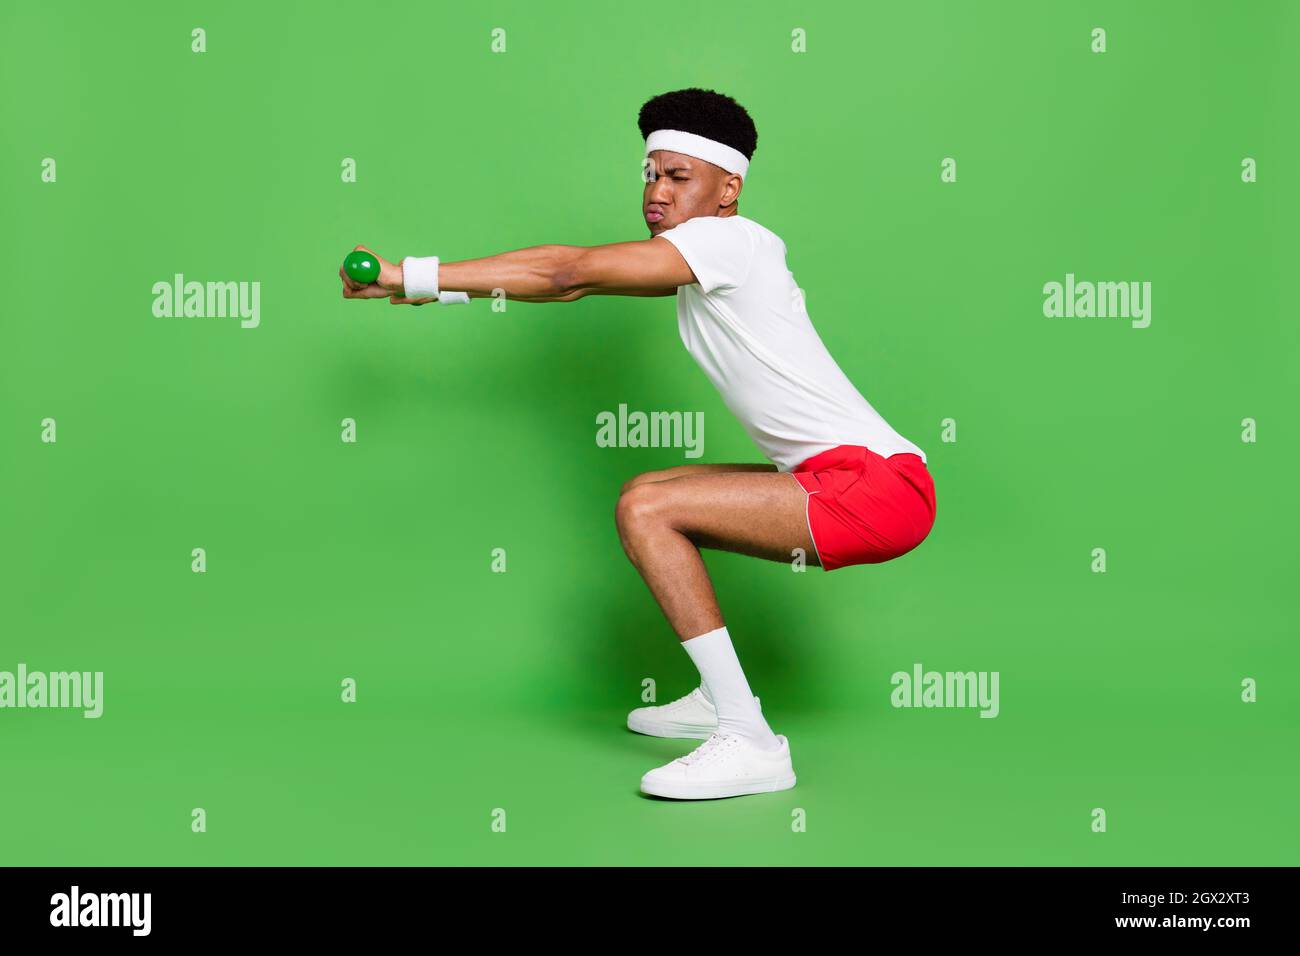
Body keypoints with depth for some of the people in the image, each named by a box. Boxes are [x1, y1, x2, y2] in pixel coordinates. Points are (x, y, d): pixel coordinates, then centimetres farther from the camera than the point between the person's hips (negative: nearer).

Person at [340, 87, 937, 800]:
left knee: (646, 511, -19)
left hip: (881, 483, -10)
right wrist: (435, 287, 8)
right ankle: (721, 697, 24)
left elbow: (568, 272, -14)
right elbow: (573, 274, 15)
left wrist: (412, 275, -12)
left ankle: (748, 743, -18)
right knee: (644, 497, 17)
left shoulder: (728, 240, -12)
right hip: (838, 477, 10)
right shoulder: (694, 263, 16)